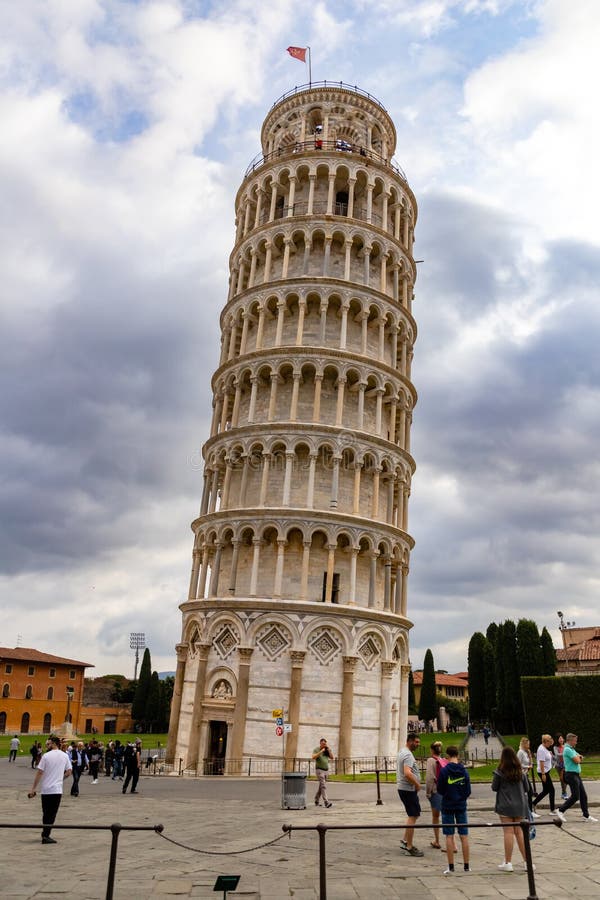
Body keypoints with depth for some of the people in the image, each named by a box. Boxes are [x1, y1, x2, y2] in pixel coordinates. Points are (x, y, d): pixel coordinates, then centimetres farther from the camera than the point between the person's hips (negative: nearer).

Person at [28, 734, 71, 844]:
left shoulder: (46, 756, -6)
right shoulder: (65, 756, 1)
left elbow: (39, 773, -6)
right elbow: (68, 772, 4)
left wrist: (33, 788, 0)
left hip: (45, 789, -1)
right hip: (57, 789, 1)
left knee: (46, 813, 13)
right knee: (52, 814, 4)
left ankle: (45, 834, 22)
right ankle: (45, 835, -1)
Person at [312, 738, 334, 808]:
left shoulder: (327, 750, 10)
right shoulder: (316, 749, -5)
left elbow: (332, 757, 1)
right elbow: (313, 757, -21)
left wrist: (328, 749, -9)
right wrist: (321, 751, -23)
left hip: (326, 770, 6)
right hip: (319, 770, -6)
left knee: (321, 786, 12)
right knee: (323, 786, -15)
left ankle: (317, 801, 24)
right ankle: (327, 802, -23)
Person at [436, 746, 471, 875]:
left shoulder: (444, 771, -12)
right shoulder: (464, 771, -3)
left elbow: (440, 790, -6)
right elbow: (468, 791, 2)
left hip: (447, 806, -3)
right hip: (461, 806, 3)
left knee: (449, 836, 2)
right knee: (464, 836, 9)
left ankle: (451, 867, 4)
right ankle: (466, 865, 13)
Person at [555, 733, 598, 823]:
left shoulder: (572, 749, 17)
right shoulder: (568, 749, -17)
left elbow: (579, 758, 17)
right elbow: (577, 761, -20)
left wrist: (578, 757, -6)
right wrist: (578, 757, 2)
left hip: (576, 775, 10)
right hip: (571, 775, -10)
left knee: (583, 795, 10)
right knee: (575, 796, -8)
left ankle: (586, 816, 15)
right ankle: (560, 810, 1)